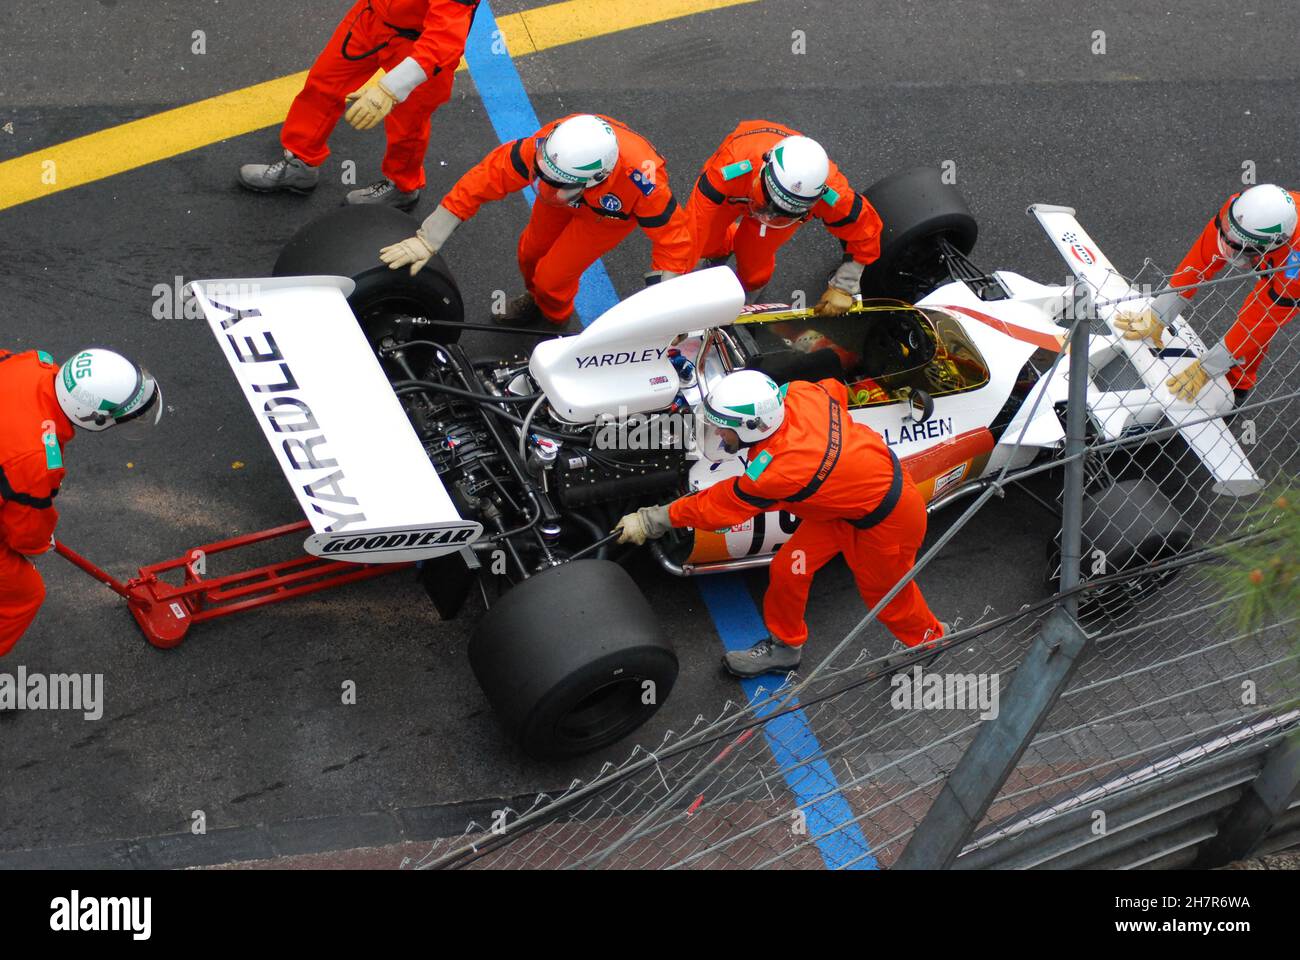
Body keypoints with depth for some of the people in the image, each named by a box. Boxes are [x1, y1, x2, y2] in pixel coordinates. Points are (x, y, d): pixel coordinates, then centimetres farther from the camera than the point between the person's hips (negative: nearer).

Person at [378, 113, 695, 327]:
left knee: (553, 275, -4)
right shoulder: (546, 145, -43)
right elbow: (486, 178, -35)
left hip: (615, 209, -3)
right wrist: (427, 240, -33)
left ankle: (554, 320, 32)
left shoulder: (643, 180, -48)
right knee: (533, 251, 18)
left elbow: (673, 237, -33)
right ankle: (536, 299, 54)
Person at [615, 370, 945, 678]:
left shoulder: (778, 470, -38)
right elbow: (835, 390, 3)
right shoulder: (798, 393, -21)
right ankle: (784, 646, 30)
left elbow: (719, 507, -23)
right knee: (787, 569, 9)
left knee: (888, 595, 16)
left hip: (886, 517, -8)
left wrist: (651, 521, -14)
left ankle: (931, 644, 45)